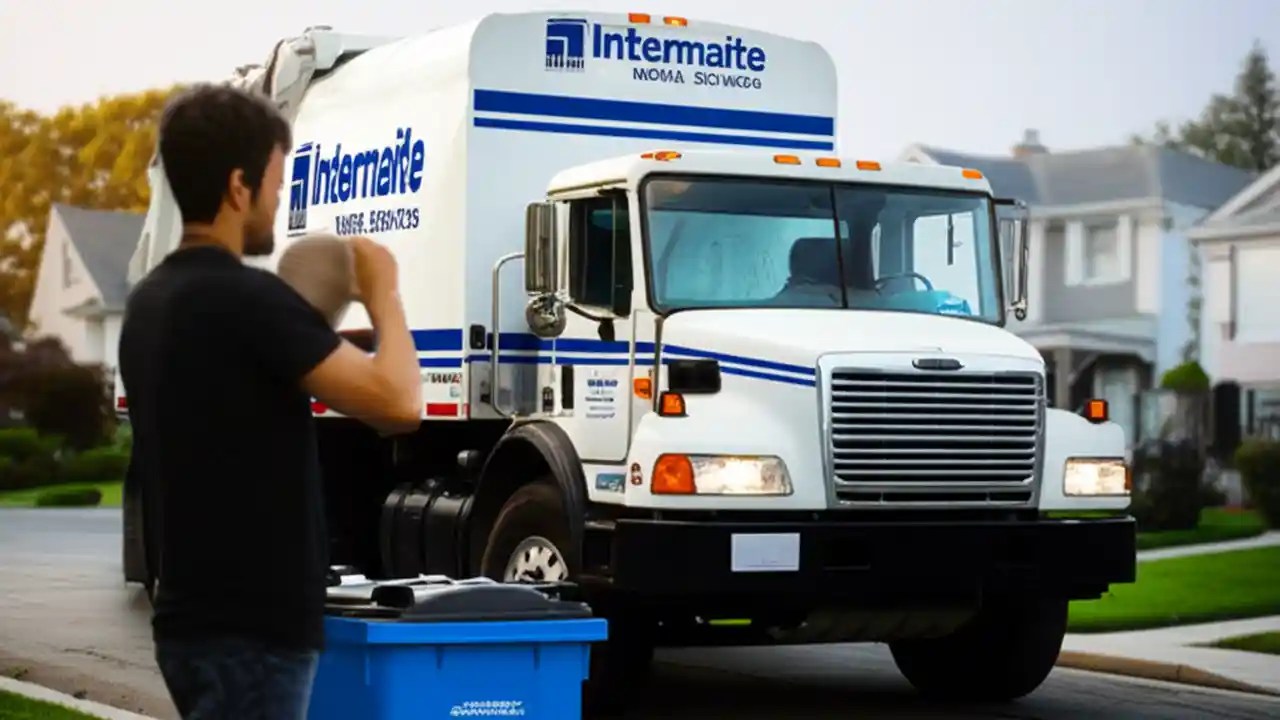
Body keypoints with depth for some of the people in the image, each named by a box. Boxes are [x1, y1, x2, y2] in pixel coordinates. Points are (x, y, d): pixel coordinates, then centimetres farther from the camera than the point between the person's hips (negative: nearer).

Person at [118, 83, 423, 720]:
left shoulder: (153, 300, 12)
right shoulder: (244, 297, -18)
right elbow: (397, 403, -22)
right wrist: (383, 294, -4)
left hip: (197, 615, 10)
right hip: (250, 627, -10)